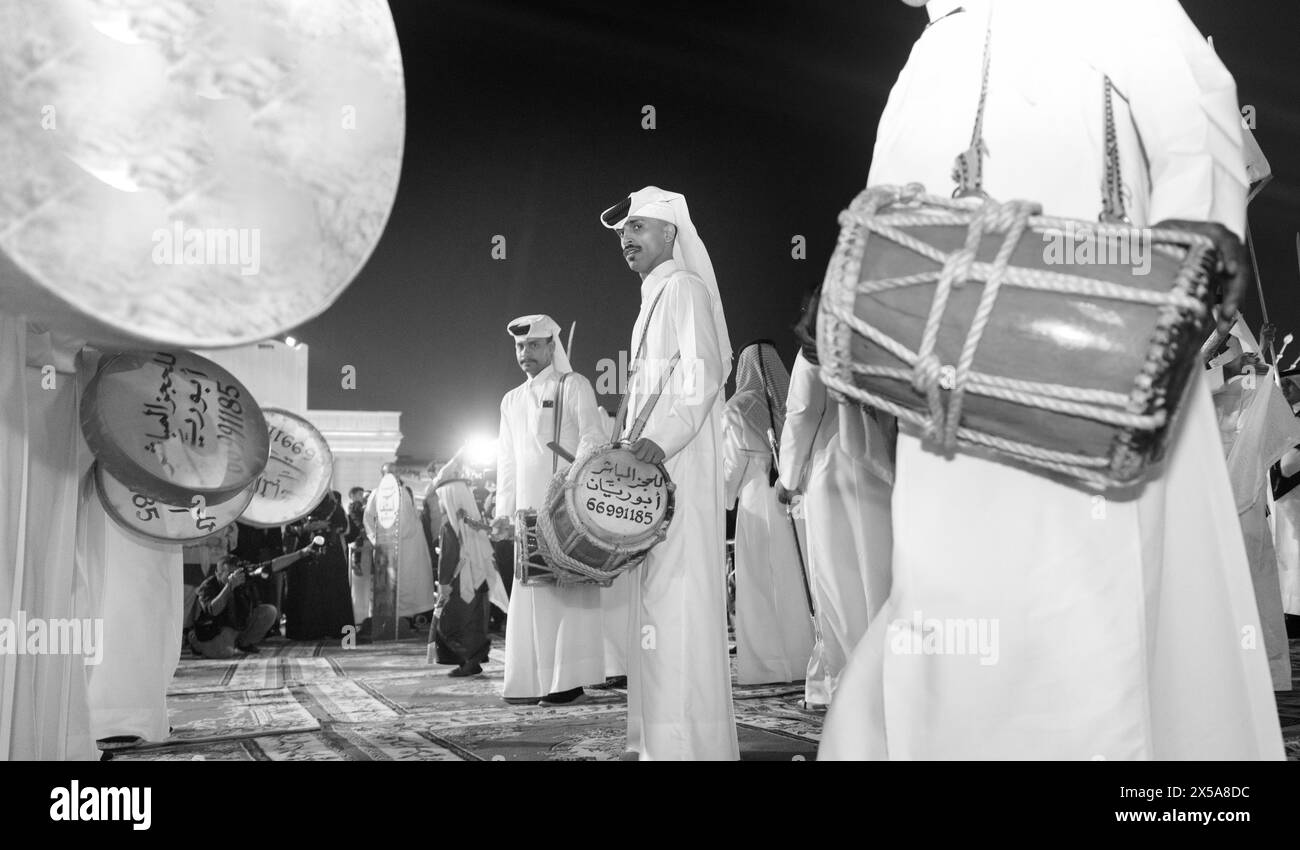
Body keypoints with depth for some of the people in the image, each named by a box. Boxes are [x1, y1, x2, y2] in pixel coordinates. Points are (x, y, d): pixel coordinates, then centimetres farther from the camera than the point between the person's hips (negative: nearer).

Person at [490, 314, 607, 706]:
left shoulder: (573, 386, 4)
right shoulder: (511, 401, 22)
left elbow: (591, 438, -7)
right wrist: (504, 510, 11)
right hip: (528, 509, 6)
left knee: (566, 586, -9)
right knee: (530, 592, 2)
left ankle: (570, 680, -7)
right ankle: (534, 681, 6)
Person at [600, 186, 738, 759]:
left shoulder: (684, 288, -4)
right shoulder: (654, 296, 24)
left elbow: (703, 369, -17)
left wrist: (661, 435, -26)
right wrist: (628, 442, 17)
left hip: (680, 466, -10)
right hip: (650, 471, 10)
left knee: (676, 593, -12)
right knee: (655, 594, 8)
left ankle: (689, 739, -10)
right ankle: (657, 736, 12)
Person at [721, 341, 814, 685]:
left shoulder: (737, 408, -2)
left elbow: (732, 463, -1)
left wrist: (724, 500, 13)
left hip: (758, 500, -3)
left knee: (761, 580, 1)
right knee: (798, 573, 8)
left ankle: (766, 663, 2)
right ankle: (804, 654, 11)